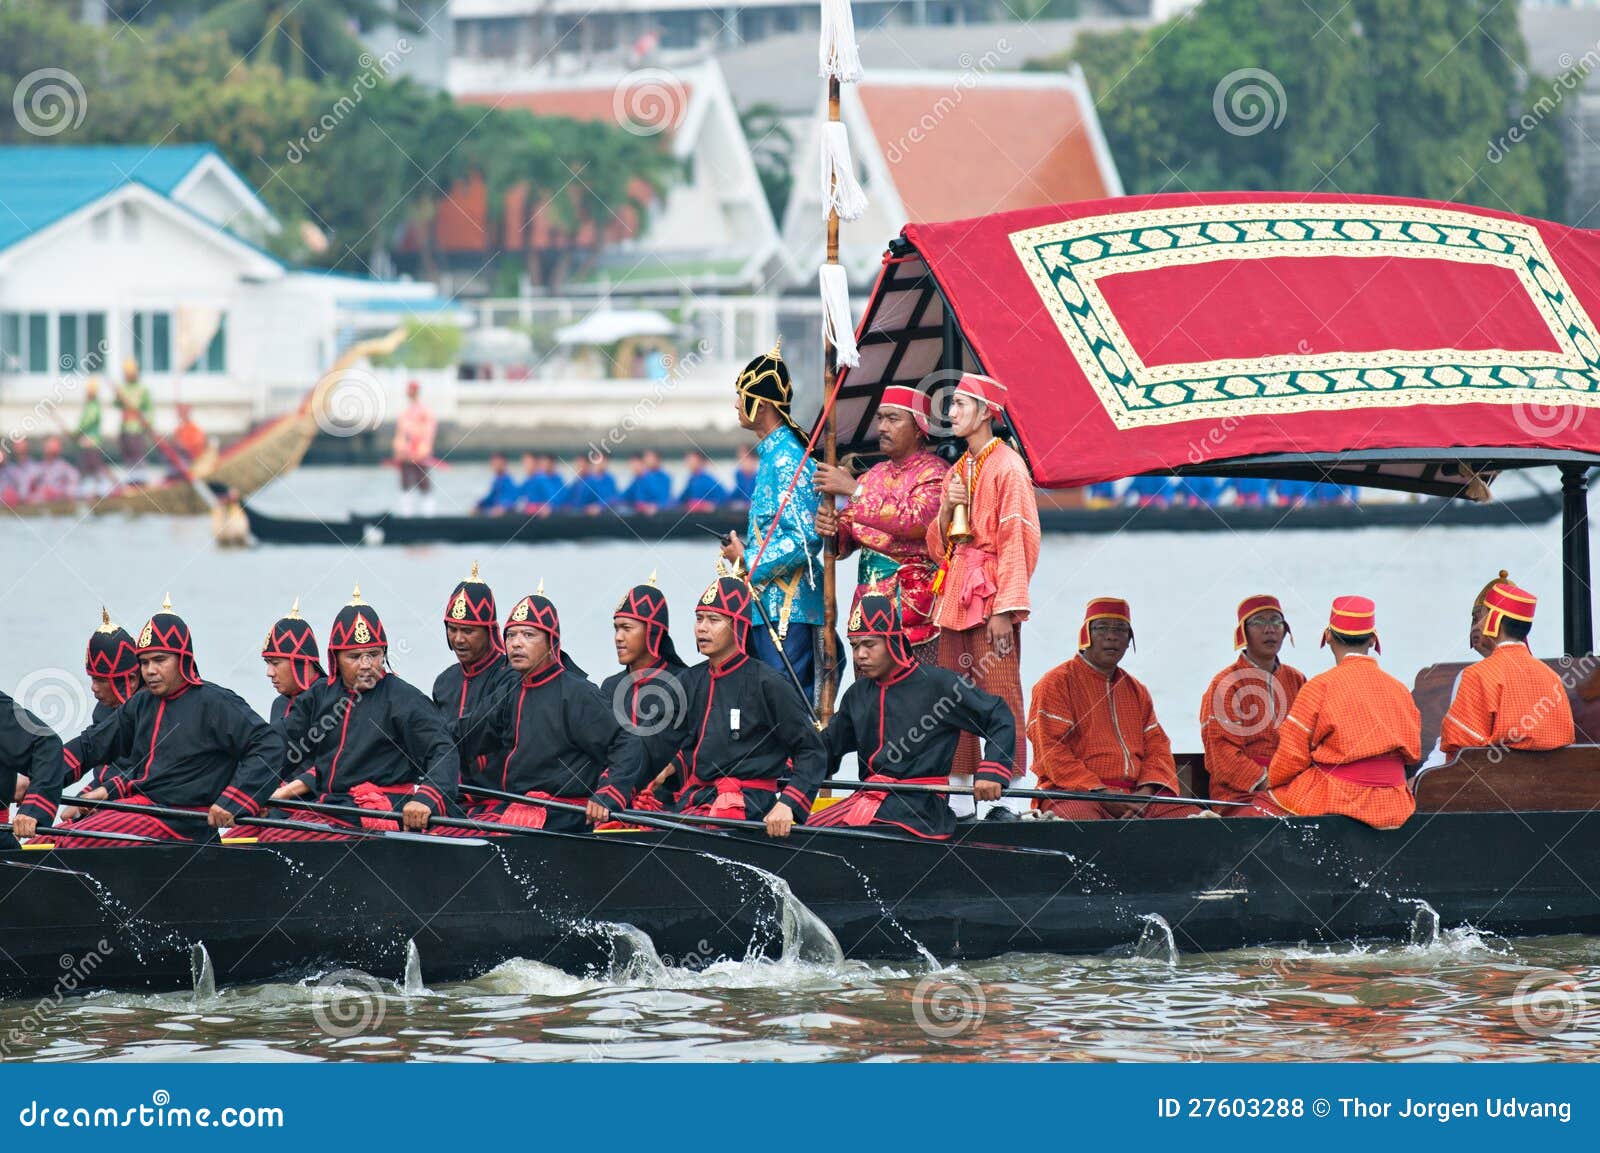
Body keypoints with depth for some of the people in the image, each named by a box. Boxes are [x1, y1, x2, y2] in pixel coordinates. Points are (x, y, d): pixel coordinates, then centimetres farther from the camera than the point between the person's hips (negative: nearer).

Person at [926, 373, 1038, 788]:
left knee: (999, 695, -10)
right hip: (953, 594, 8)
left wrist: (1004, 610, -18)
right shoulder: (957, 471, 19)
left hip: (989, 595, -8)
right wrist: (948, 509, -1)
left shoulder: (1007, 467, -6)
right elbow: (937, 544, 21)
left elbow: (1018, 539, -12)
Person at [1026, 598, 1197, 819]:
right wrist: (1102, 794, -16)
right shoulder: (1056, 684, 4)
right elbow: (1052, 750, -6)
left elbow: (1156, 746, 17)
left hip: (1135, 796, 6)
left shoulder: (1137, 691, 25)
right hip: (1075, 793, -6)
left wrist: (1146, 791, -7)